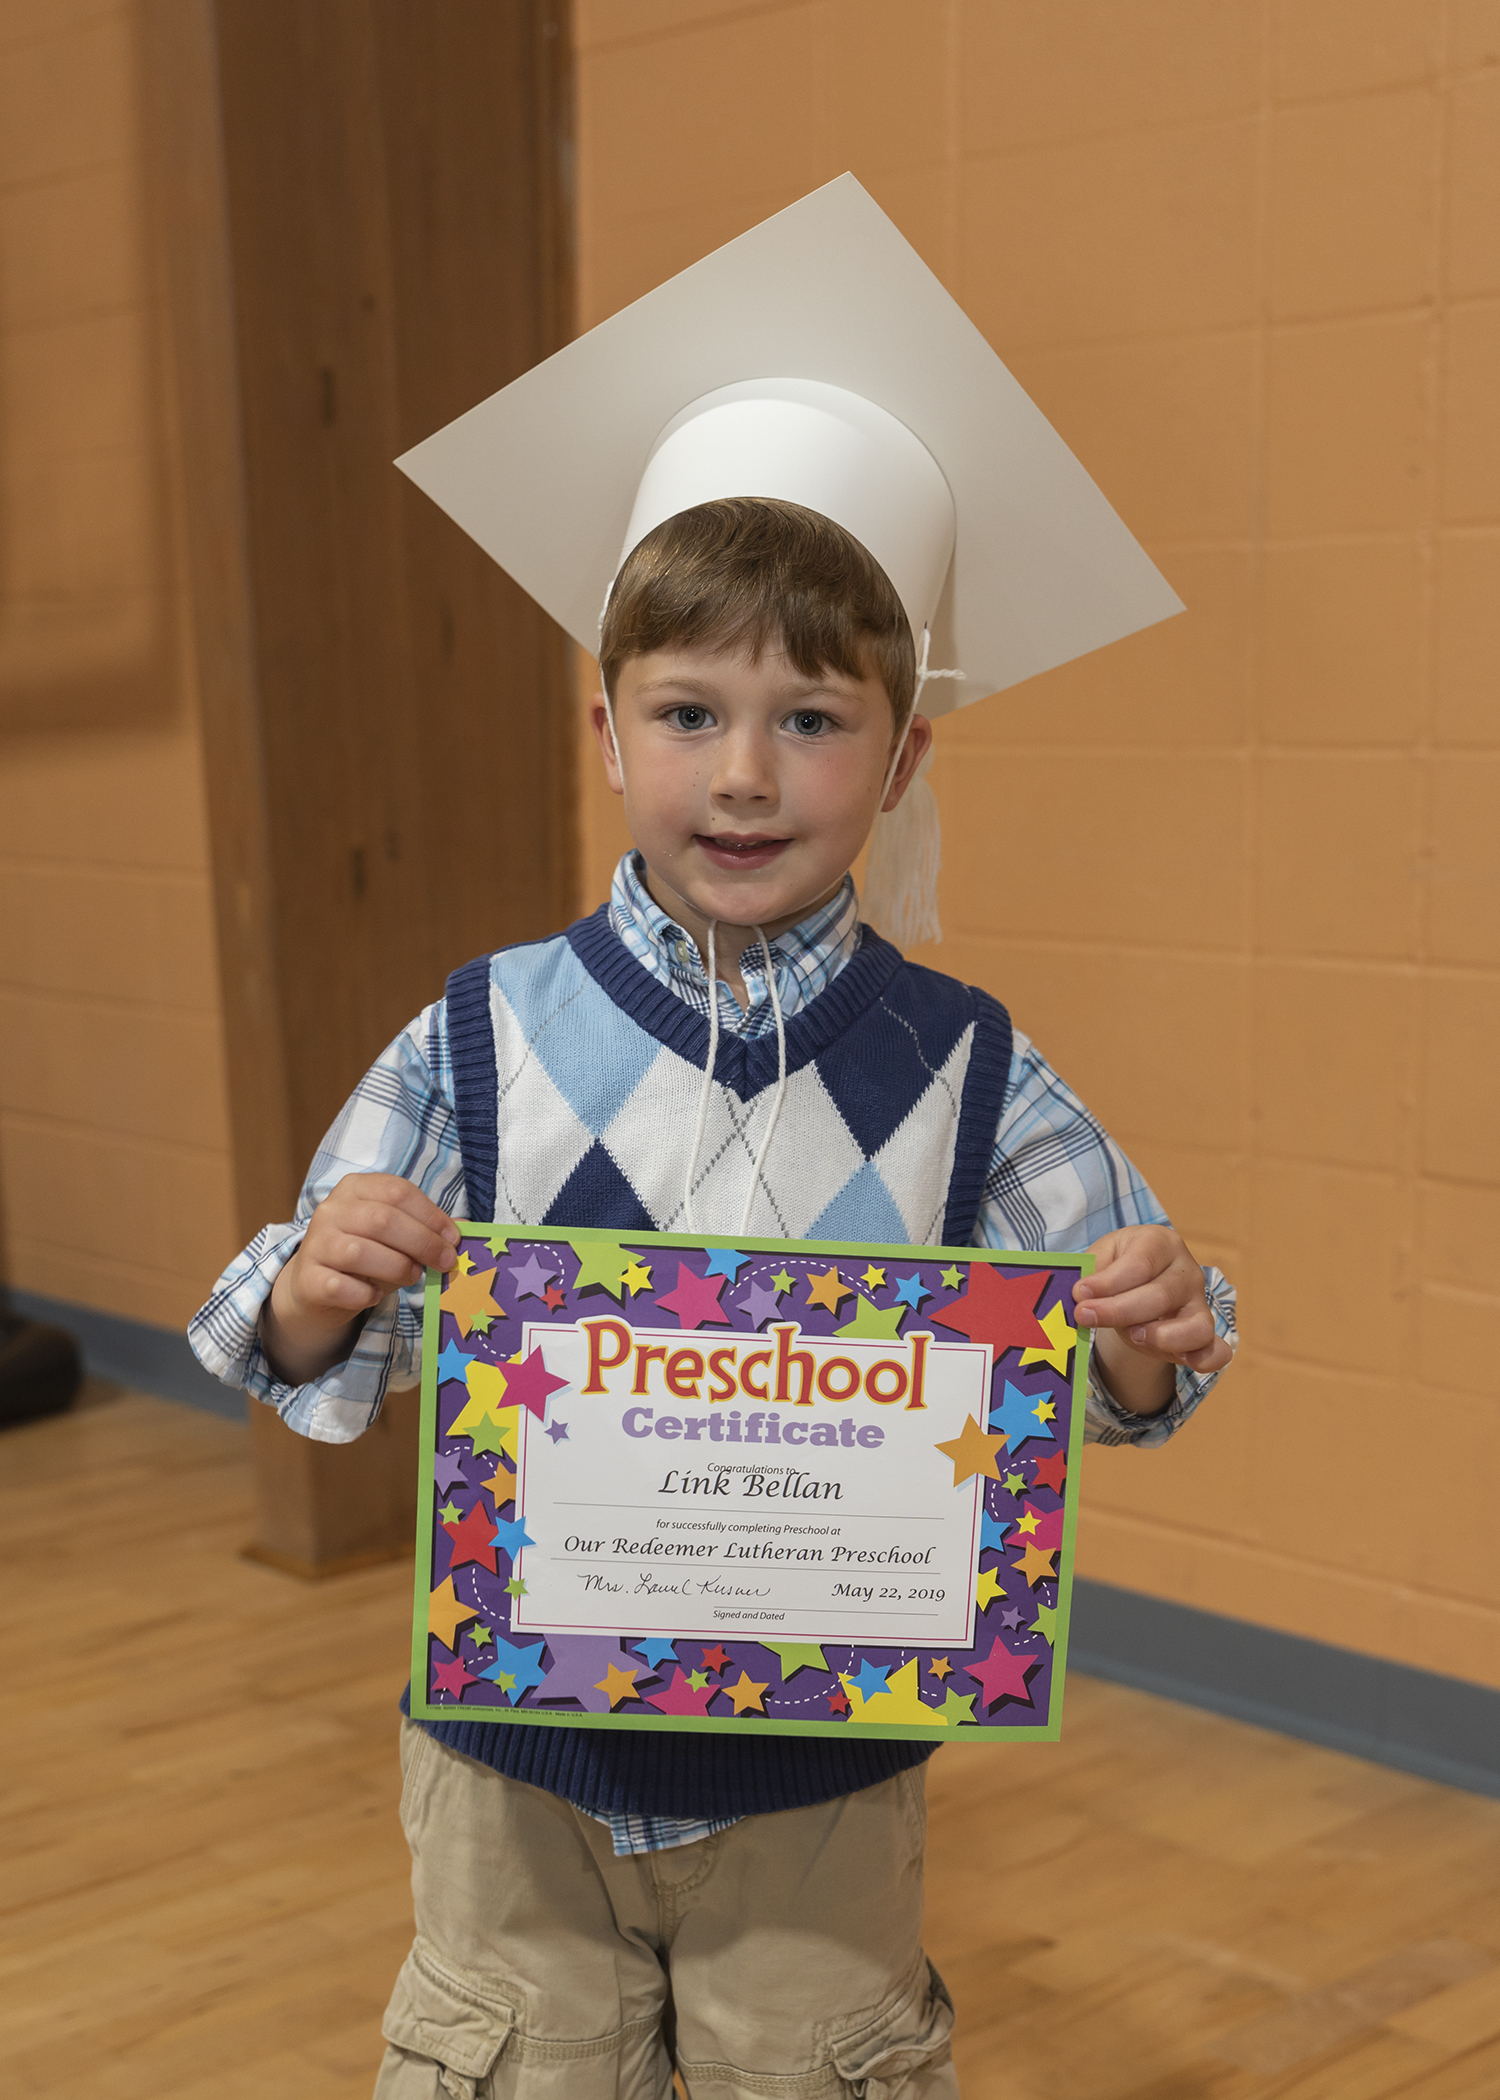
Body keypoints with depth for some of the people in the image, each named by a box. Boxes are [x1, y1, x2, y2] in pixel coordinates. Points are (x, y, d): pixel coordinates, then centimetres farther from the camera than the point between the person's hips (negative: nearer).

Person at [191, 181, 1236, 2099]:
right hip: (514, 1758, 0)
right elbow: (314, 1365, -4)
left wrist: (1149, 1339, -25)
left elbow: (1113, 1374, -2)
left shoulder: (960, 1071, -9)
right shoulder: (483, 1039, -10)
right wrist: (316, 1301, -27)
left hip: (825, 1775, 0)